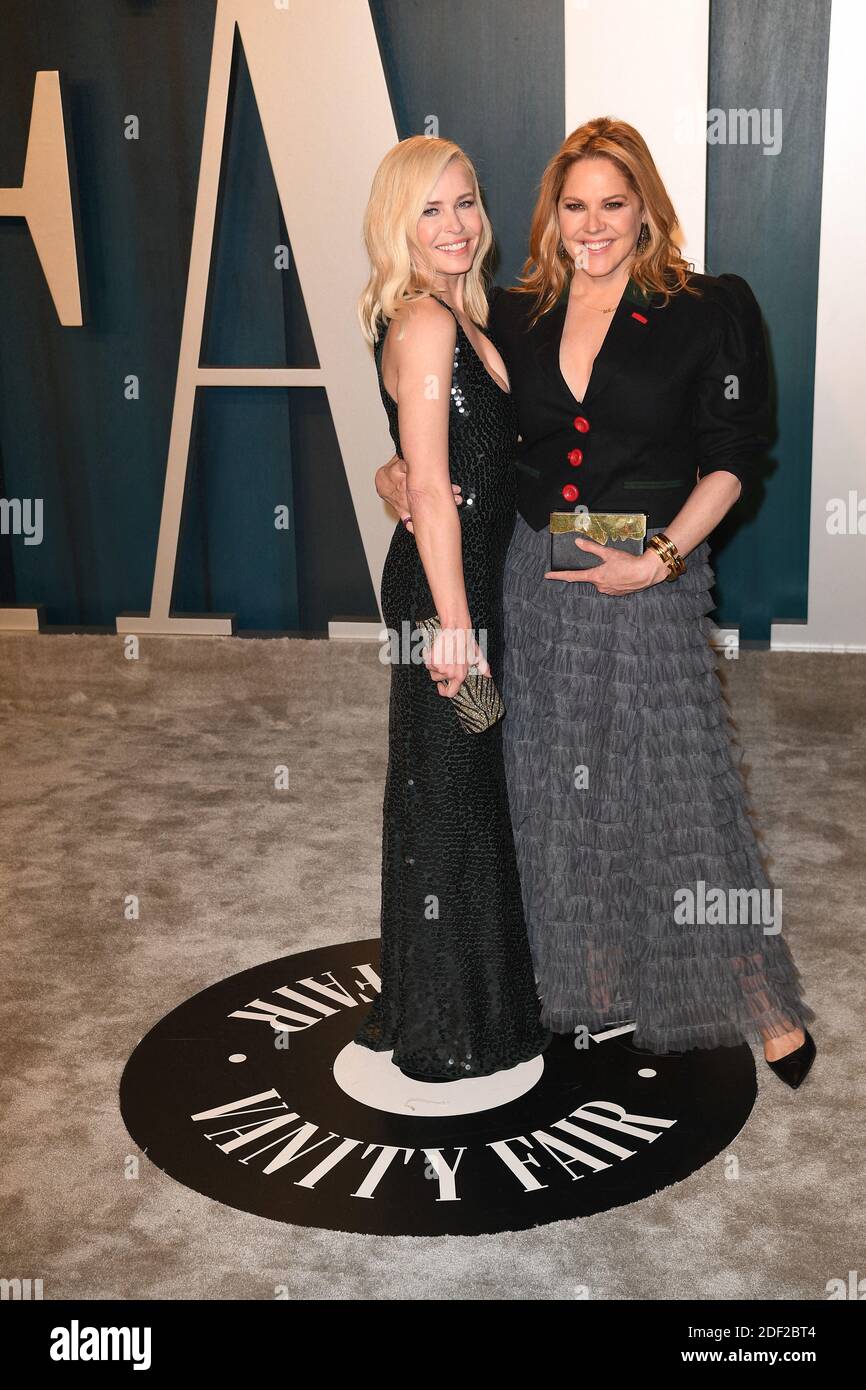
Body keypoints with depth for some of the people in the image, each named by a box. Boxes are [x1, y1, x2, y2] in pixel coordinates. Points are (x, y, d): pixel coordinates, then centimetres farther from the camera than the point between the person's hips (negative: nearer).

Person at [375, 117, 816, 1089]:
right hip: (537, 579, 4)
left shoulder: (703, 312, -4)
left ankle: (760, 1002, 19)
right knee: (557, 790, 12)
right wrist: (395, 472, -3)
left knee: (678, 783, 1)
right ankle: (589, 983, 31)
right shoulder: (514, 317, 6)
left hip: (654, 580, -4)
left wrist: (659, 560, -15)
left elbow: (731, 456, -6)